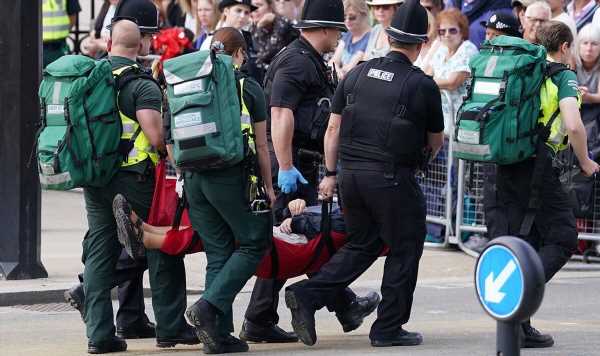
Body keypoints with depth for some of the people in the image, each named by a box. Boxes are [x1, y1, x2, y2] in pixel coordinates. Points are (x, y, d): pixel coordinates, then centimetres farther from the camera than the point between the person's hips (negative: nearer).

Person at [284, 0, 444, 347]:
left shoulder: (357, 74, 6)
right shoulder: (423, 85, -7)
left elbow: (333, 128, 7)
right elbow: (436, 141, 7)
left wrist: (331, 174, 14)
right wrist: (424, 154, 29)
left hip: (352, 174, 5)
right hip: (393, 180, -5)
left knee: (361, 244, 19)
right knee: (404, 251, 9)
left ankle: (307, 295, 4)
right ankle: (388, 328, 12)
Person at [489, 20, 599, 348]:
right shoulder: (563, 77, -2)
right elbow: (574, 125, -16)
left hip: (505, 167, 7)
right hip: (538, 167, -7)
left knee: (522, 241, 11)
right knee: (562, 238, 3)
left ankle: (517, 327, 8)